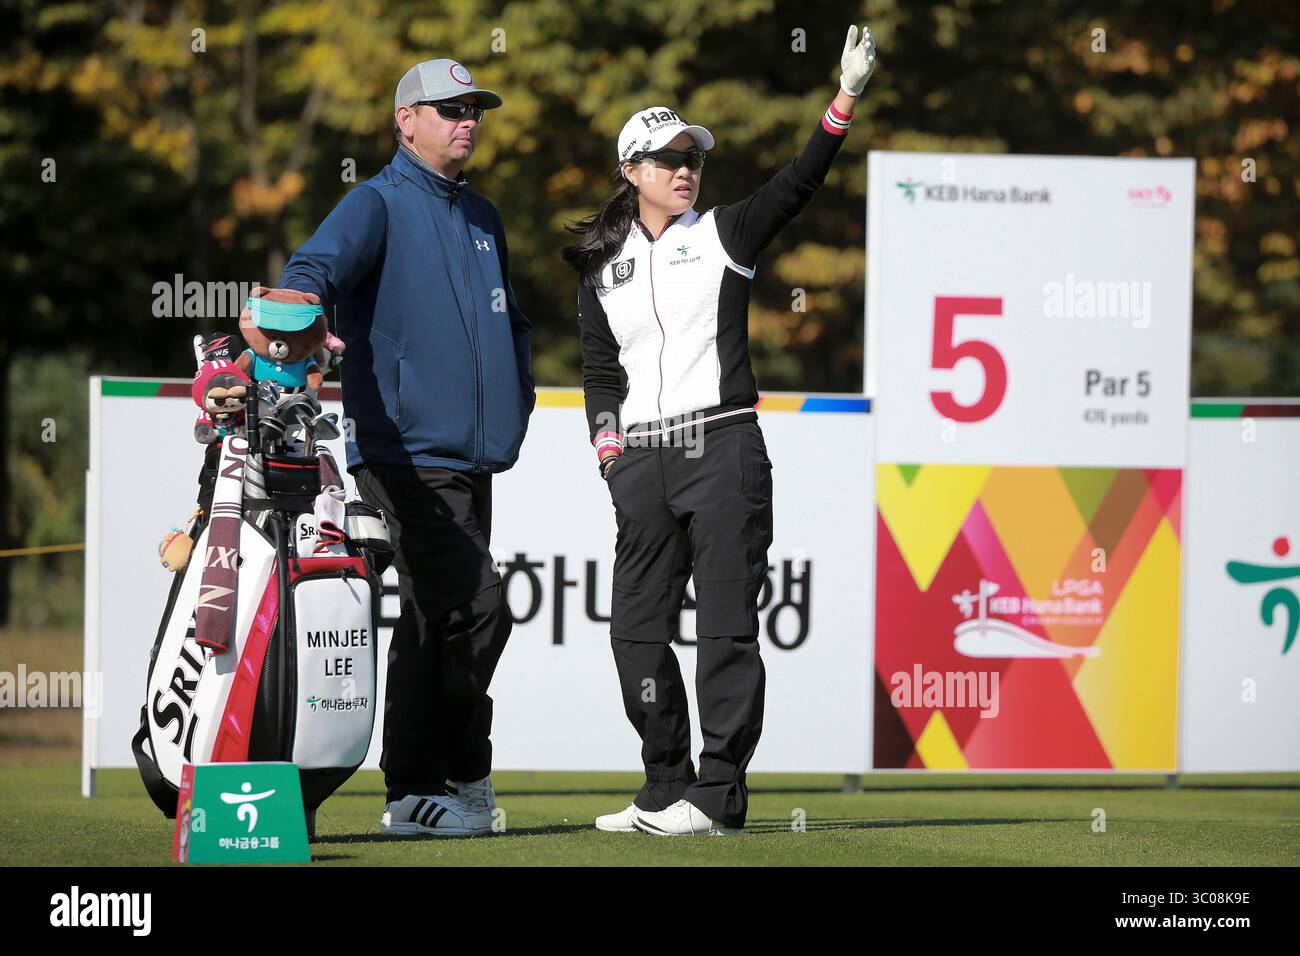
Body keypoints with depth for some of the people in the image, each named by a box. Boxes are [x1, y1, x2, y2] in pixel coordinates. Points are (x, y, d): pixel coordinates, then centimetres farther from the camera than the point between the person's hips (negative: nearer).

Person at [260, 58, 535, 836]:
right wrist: (304, 293, -48)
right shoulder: (380, 205, -5)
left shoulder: (481, 217, 21)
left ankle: (414, 793, 17)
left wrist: (517, 397, 19)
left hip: (472, 457, 8)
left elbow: (511, 320, 34)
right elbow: (325, 259, -25)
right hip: (407, 450, -8)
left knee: (435, 617, 11)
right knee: (477, 607, -16)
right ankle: (464, 776, -5)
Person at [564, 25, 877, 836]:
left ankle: (719, 793, -4)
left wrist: (845, 101, -21)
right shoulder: (602, 267, 14)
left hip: (723, 448, -4)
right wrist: (609, 446, 6)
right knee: (638, 626, 4)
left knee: (727, 624, -6)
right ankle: (666, 790, 13)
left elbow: (797, 184, -8)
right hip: (644, 464, 4)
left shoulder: (724, 236, 5)